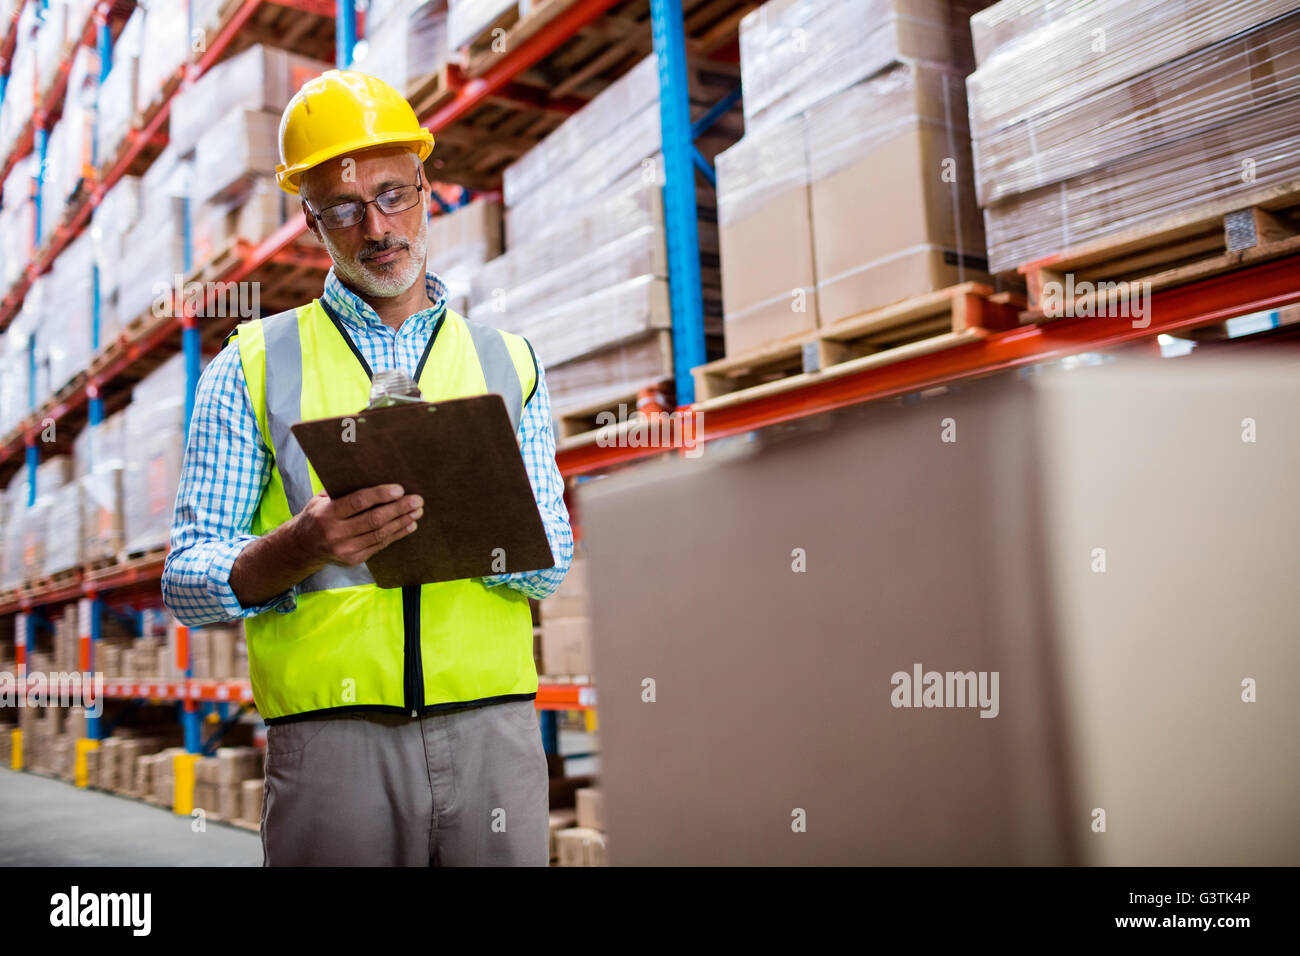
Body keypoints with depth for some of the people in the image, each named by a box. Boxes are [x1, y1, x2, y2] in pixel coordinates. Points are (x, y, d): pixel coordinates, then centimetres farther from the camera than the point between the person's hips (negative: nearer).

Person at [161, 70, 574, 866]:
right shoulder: (253, 365, 7)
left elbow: (550, 562, 7)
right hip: (331, 737, -1)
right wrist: (298, 550, -19)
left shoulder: (508, 362, 12)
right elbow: (187, 582, 2)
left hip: (492, 731, 2)